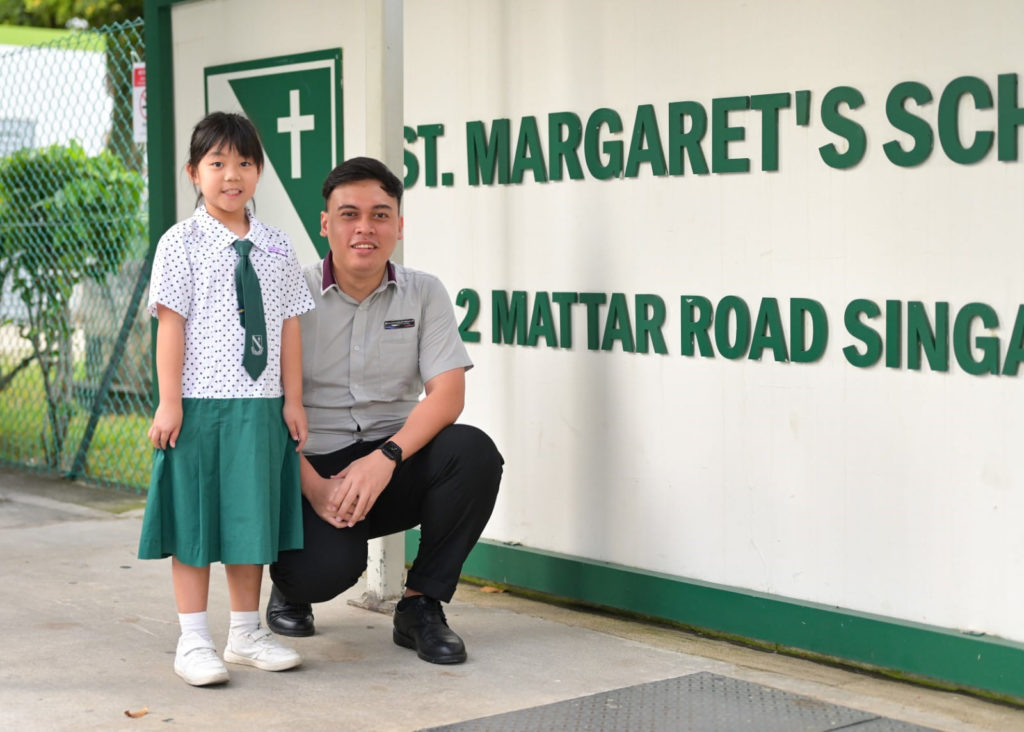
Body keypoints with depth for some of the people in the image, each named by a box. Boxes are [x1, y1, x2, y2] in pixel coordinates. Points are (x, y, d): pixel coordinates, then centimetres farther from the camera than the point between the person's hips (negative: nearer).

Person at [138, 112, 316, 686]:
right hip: (199, 403, -4)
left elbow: (289, 327, 9)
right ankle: (194, 642, 11)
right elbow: (171, 323, -7)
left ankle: (246, 634, 24)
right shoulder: (182, 244, -3)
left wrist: (293, 399, 7)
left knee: (252, 515, 11)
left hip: (260, 404, 4)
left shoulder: (277, 248, 9)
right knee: (193, 519, 3)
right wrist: (169, 402, -11)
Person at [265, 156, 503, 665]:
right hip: (315, 469, -2)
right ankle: (290, 585, 11)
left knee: (474, 452, -27)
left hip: (395, 467, 3)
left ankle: (421, 604, -9)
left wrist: (386, 458, -24)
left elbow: (447, 394, -8)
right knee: (326, 568, -31)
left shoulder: (424, 294, 5)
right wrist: (313, 486, -20)